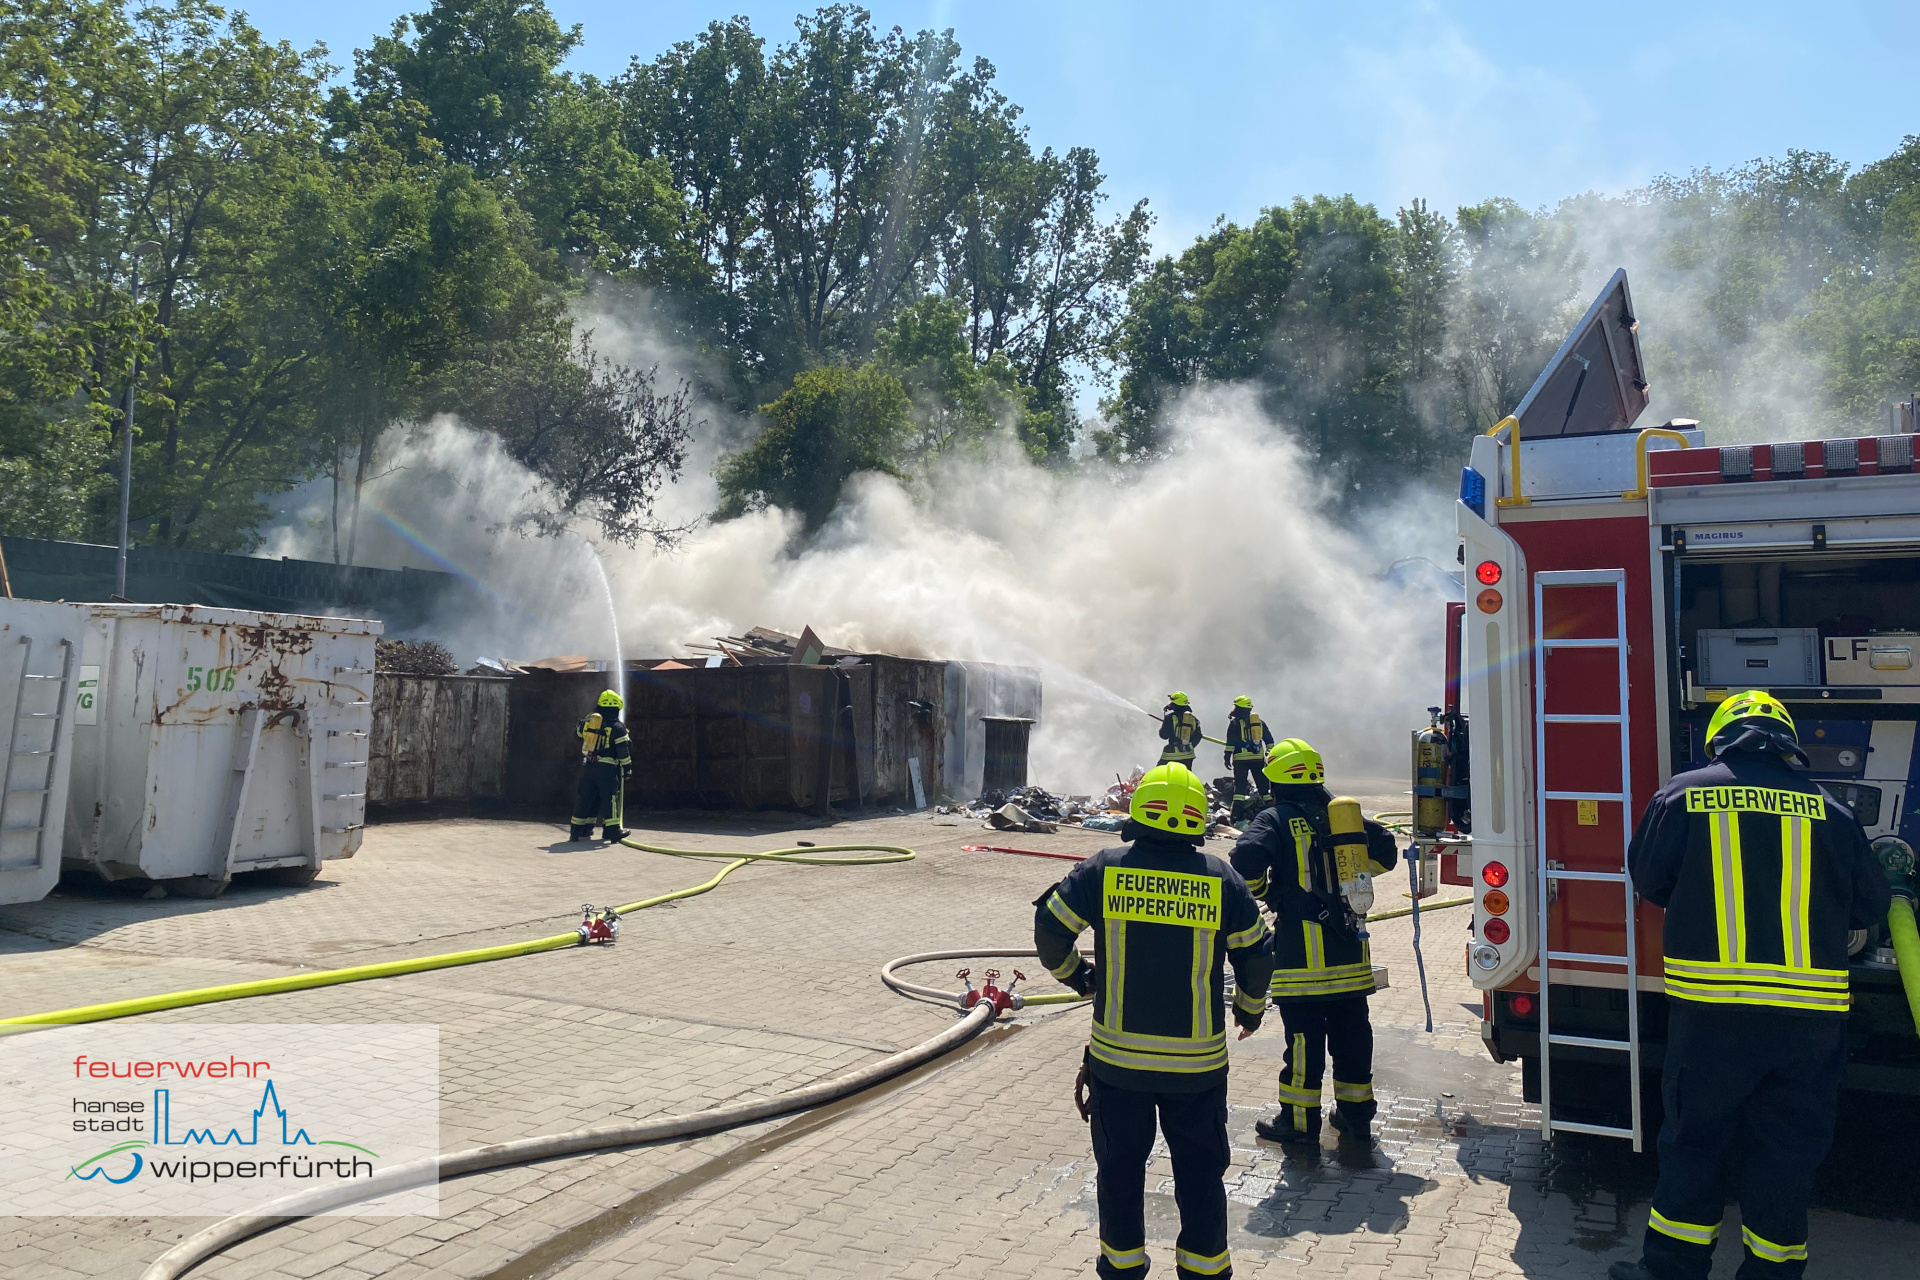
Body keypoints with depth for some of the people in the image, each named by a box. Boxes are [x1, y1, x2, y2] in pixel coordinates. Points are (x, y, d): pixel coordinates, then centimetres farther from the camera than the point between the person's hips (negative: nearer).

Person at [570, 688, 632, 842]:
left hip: (587, 766, 5)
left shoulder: (588, 722, 8)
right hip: (607, 767, -5)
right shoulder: (617, 727, -7)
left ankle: (578, 830, 14)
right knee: (610, 797, -2)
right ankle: (611, 829, -7)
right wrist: (627, 766, -1)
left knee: (585, 798, 11)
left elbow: (577, 733, 27)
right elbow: (623, 750, -9)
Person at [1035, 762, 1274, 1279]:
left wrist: (1078, 976, 16)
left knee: (1120, 1164, 16)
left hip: (1118, 1054, 0)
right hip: (1198, 1060, 0)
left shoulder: (1104, 869, -9)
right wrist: (1250, 1008, 23)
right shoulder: (1220, 878, -6)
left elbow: (1049, 930, -3)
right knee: (1200, 1169, 16)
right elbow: (1257, 951, 5)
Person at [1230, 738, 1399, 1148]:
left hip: (1301, 947, -5)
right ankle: (1356, 1118, 24)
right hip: (1349, 946, 5)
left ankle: (1299, 1122, 11)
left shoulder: (1272, 820, -7)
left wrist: (1262, 892, -1)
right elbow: (1385, 851, 12)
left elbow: (1246, 861, -21)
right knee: (1351, 1031, 14)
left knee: (1304, 1036, 2)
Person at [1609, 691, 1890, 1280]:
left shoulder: (1682, 794, -1)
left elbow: (1648, 879, 7)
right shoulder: (1828, 809, 2)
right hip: (1811, 1015, 1)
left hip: (1709, 1010, -1)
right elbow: (1871, 904, 10)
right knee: (1788, 1148, 13)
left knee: (1692, 1138, 11)